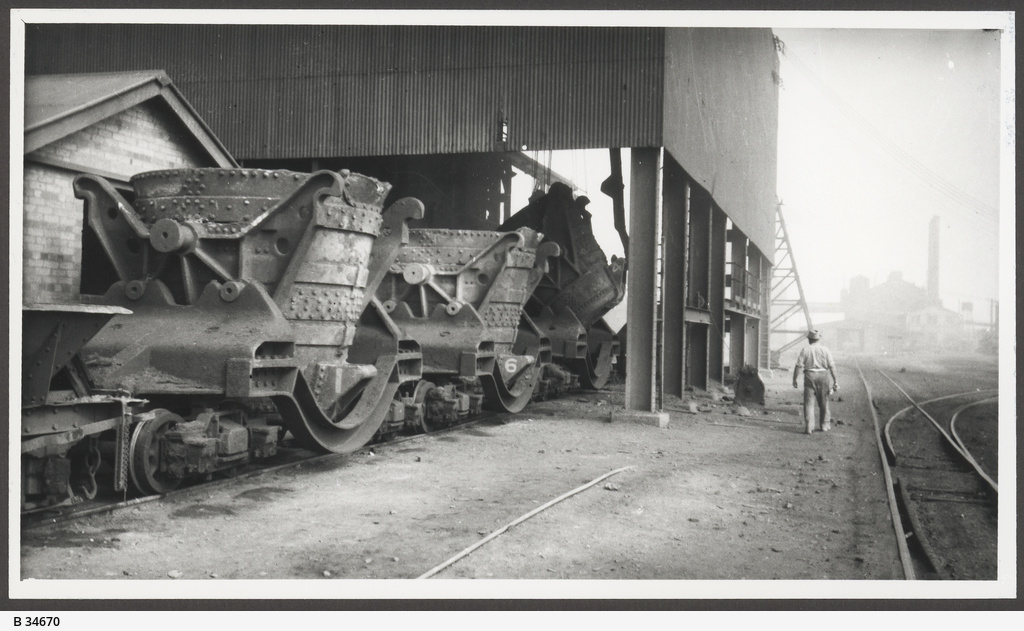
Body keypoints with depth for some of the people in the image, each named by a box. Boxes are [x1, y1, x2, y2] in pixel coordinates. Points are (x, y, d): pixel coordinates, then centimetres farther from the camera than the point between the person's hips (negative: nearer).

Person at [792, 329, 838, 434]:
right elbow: (832, 366, -3)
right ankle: (824, 425, 23)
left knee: (809, 403, 1)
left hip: (809, 376, -1)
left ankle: (809, 427, -6)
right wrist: (835, 380, 1)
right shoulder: (825, 349, 1)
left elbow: (798, 366, -6)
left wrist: (794, 379, 1)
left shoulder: (805, 349, -2)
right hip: (823, 376, 1)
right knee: (823, 402, 15)